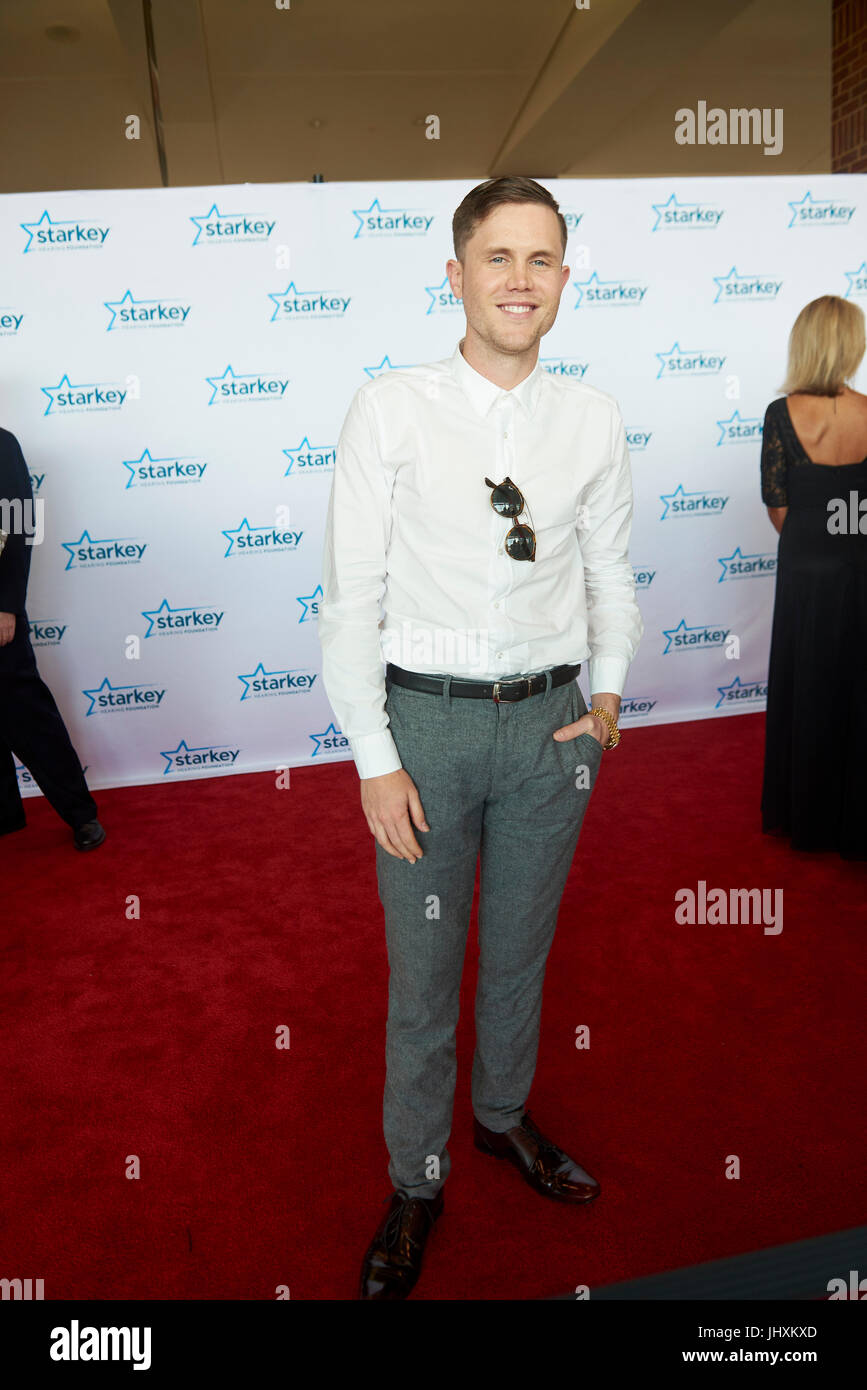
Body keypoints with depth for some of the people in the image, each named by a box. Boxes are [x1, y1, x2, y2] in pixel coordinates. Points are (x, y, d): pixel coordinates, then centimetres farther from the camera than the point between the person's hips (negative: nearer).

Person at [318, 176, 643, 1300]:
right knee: (423, 965, 11)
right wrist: (373, 757, -11)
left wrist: (610, 690, -2)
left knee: (522, 946, 21)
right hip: (425, 716, -2)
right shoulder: (389, 411, -8)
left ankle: (506, 1112, 49)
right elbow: (350, 594, -9)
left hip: (550, 720, 3)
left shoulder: (593, 420, 2)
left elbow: (611, 573, 12)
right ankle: (417, 1178, 37)